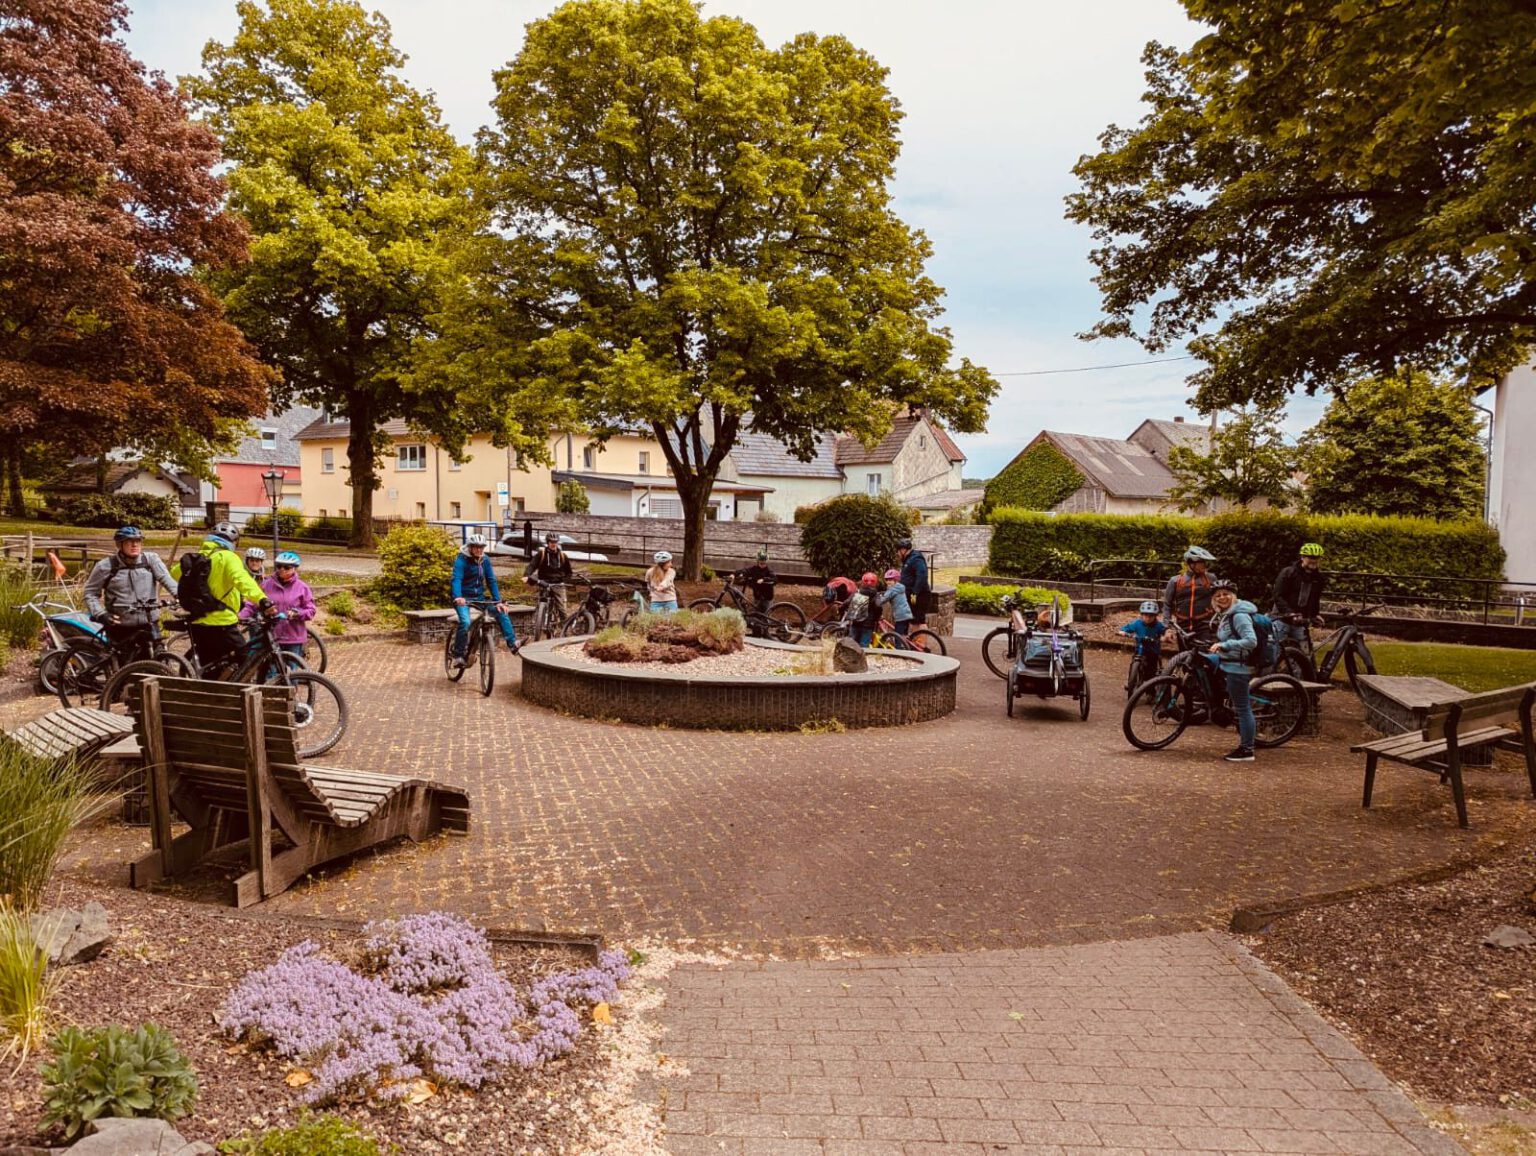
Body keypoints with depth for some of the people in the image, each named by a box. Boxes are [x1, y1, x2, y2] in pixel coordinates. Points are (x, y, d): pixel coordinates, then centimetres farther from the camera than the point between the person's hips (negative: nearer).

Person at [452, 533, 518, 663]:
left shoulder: (485, 560, 1)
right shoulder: (461, 560, -14)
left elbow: (491, 581, 2)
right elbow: (456, 579, -28)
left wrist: (498, 601, -6)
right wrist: (457, 597, -46)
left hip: (479, 597, 5)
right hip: (463, 598, -5)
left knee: (502, 612, -10)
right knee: (465, 622, -28)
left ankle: (513, 644, -5)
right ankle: (458, 654, -14)